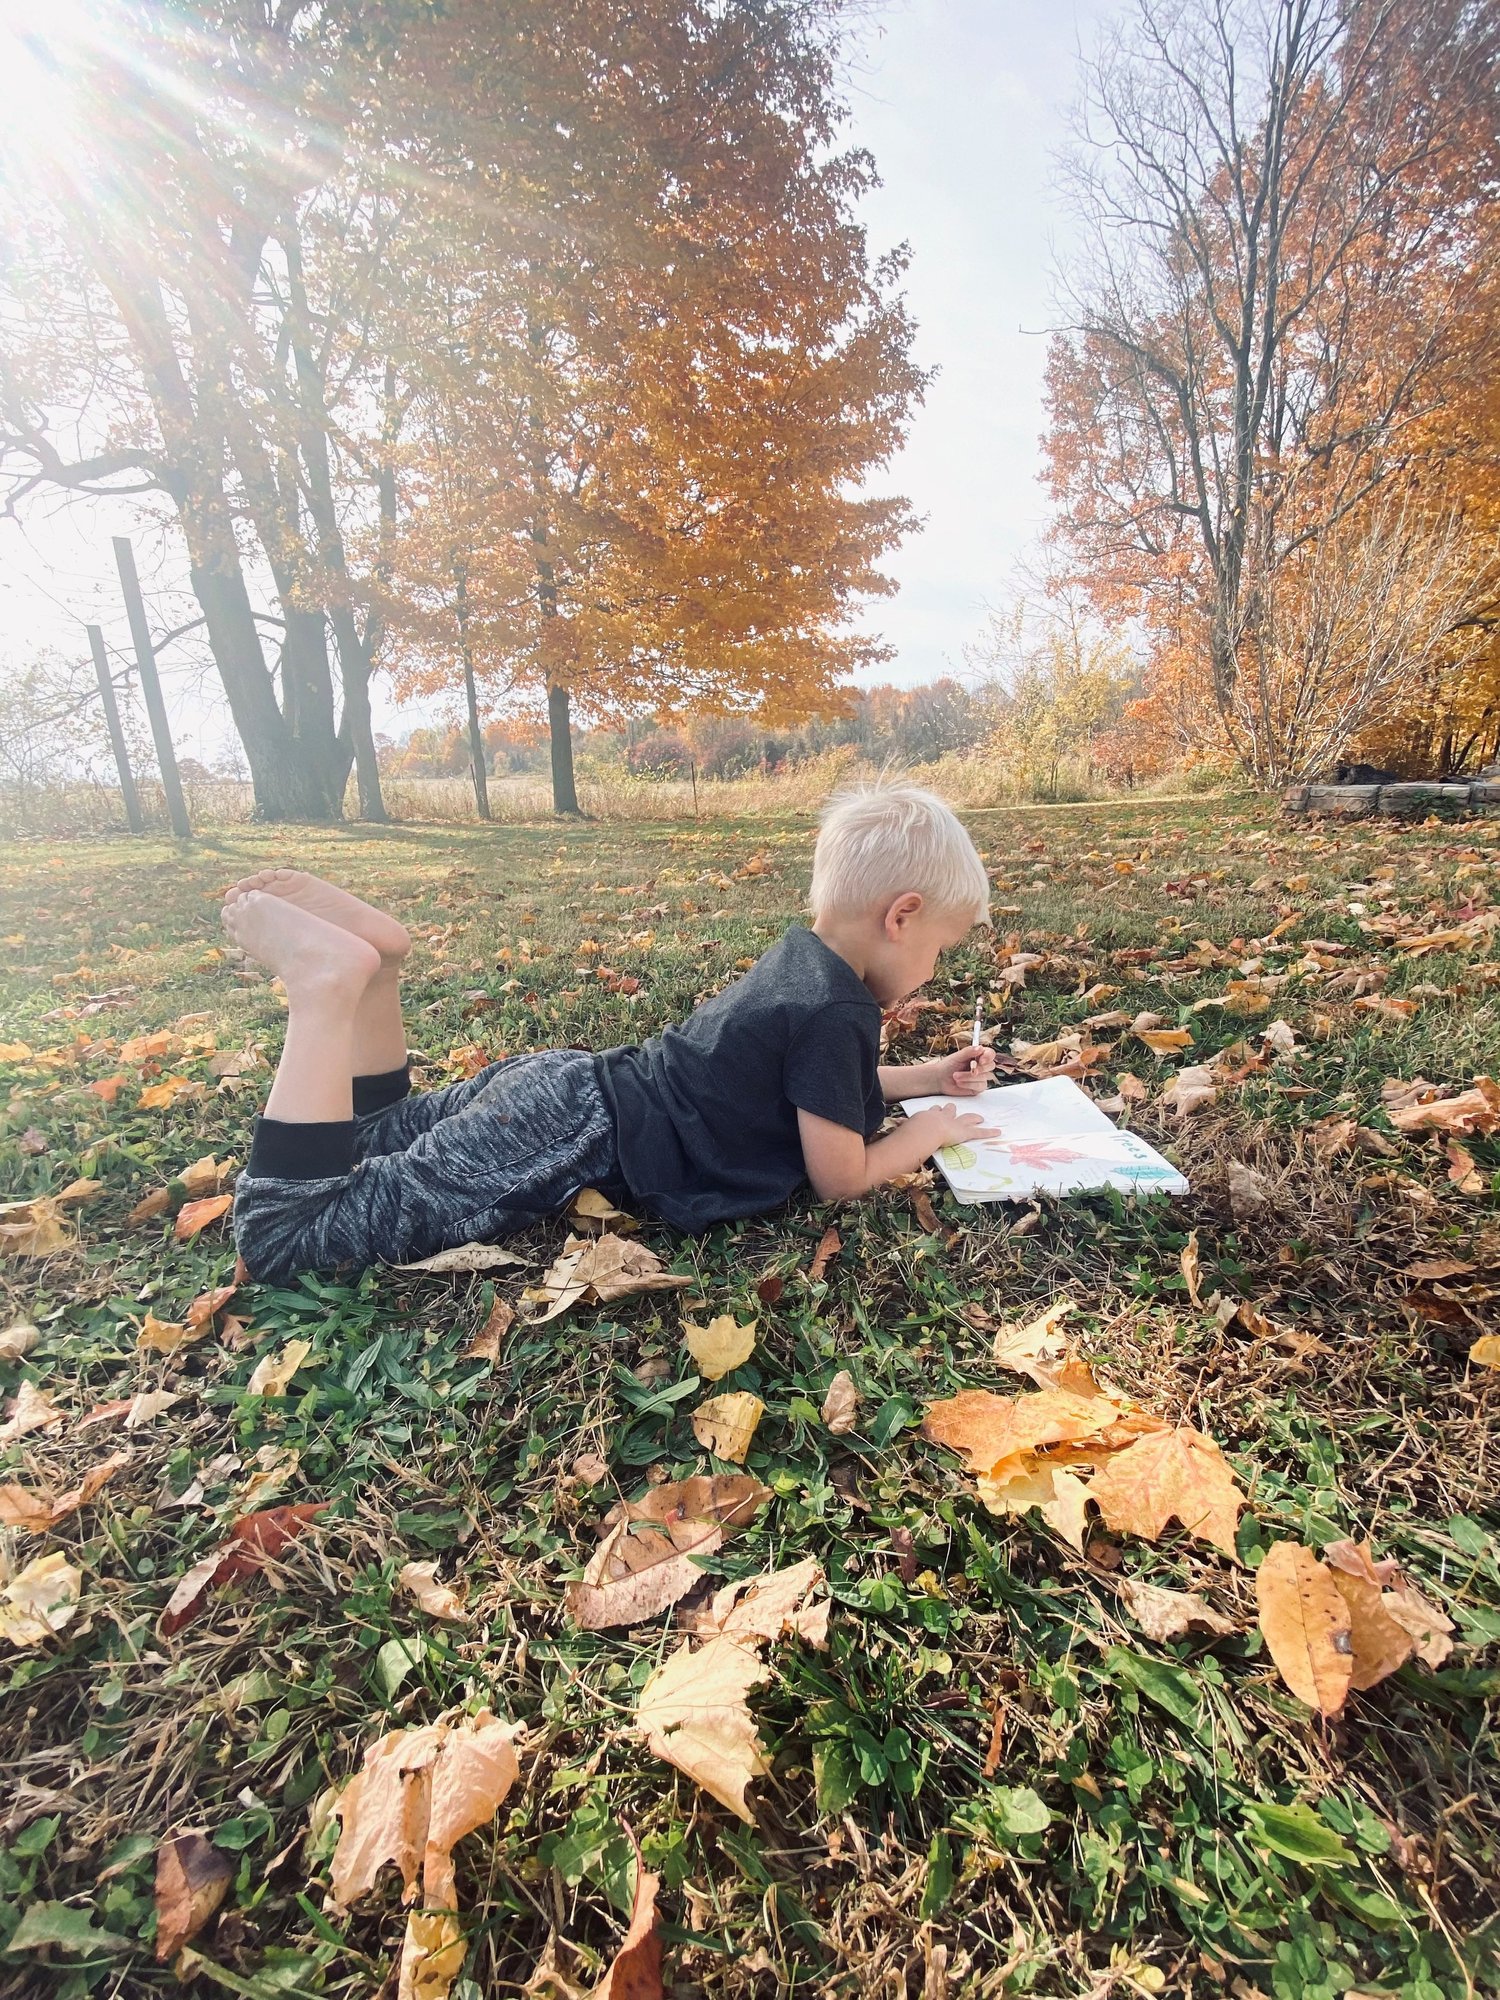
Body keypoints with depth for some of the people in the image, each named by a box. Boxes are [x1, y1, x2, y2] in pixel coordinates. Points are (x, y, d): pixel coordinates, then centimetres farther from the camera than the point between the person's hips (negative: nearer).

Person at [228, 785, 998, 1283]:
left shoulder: (802, 953, 12)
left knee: (367, 1138, 28)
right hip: (572, 1141, -9)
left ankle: (367, 952, 6)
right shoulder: (840, 1014, -17)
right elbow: (839, 1177, -8)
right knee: (279, 1237, -6)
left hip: (569, 1085, 9)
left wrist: (925, 1076, 26)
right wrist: (927, 1131, 8)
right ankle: (328, 979, -13)